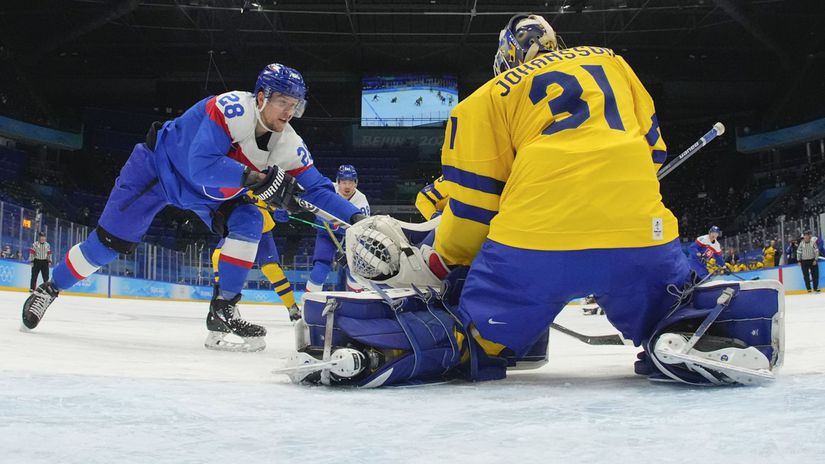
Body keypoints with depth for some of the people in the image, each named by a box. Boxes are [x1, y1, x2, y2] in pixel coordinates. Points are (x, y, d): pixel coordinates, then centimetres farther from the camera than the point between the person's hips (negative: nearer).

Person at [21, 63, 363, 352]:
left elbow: (316, 189, -13)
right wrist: (257, 179, -50)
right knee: (109, 244, -3)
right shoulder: (231, 109, -35)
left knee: (248, 222, -16)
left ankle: (222, 312, -10)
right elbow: (203, 165, -45)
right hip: (158, 166, -5)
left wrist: (354, 217, -23)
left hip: (205, 195, 6)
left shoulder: (287, 144, -16)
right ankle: (50, 288, 23)